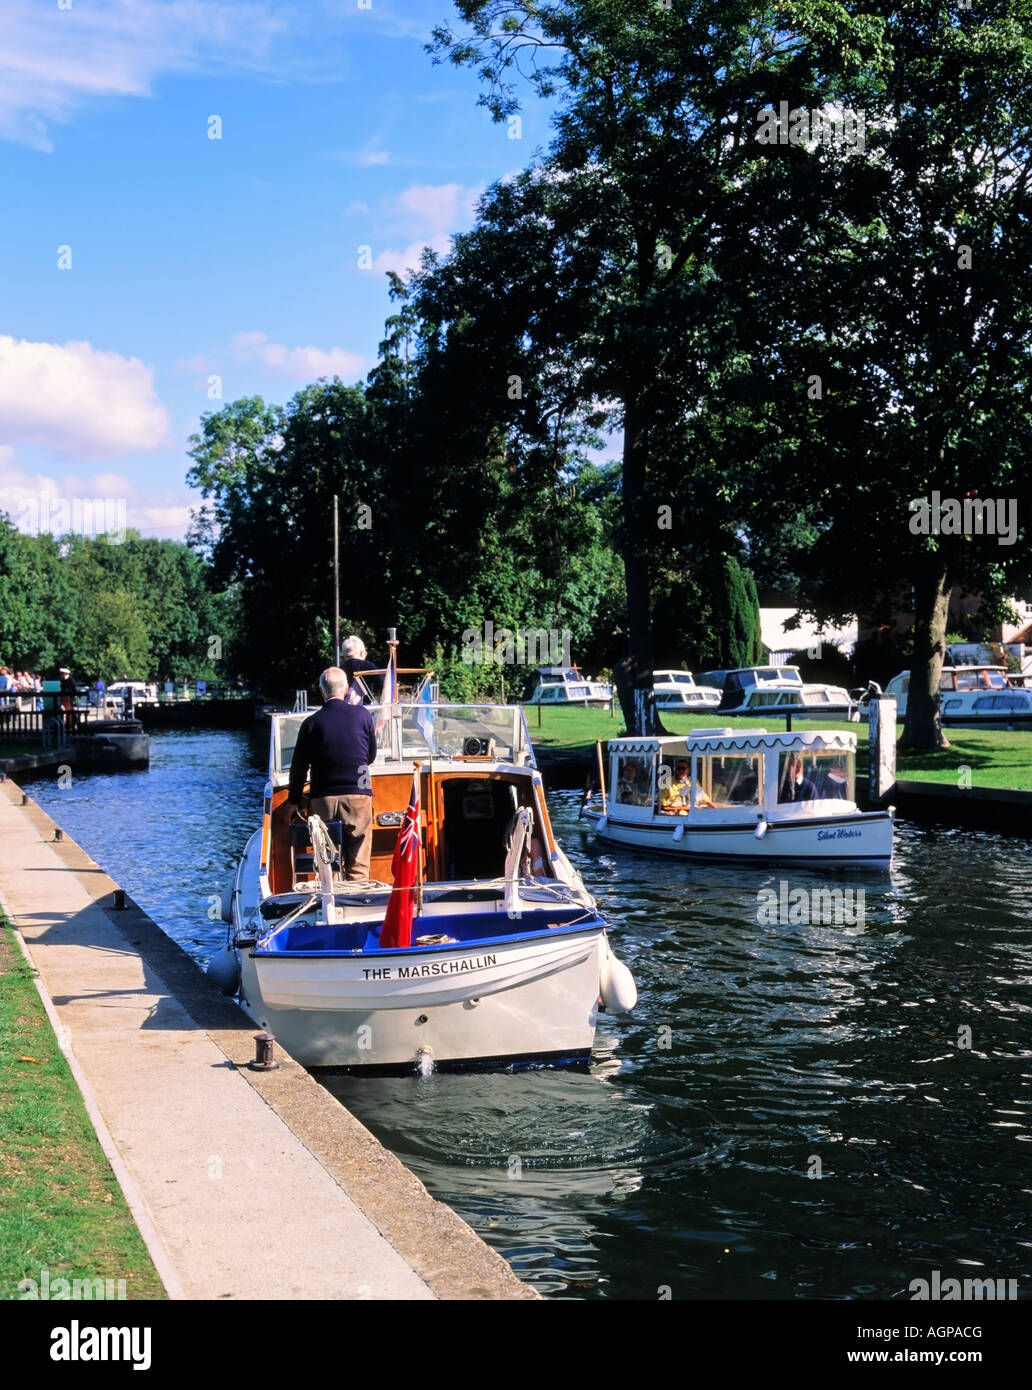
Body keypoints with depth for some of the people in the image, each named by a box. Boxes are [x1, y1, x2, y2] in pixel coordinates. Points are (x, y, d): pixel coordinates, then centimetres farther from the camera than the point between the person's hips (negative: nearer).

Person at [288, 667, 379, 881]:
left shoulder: (312, 723, -1)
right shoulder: (362, 715, 0)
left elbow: (299, 765, 4)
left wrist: (294, 800, 14)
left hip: (323, 799, 0)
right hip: (358, 795, 0)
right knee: (358, 863, 2)